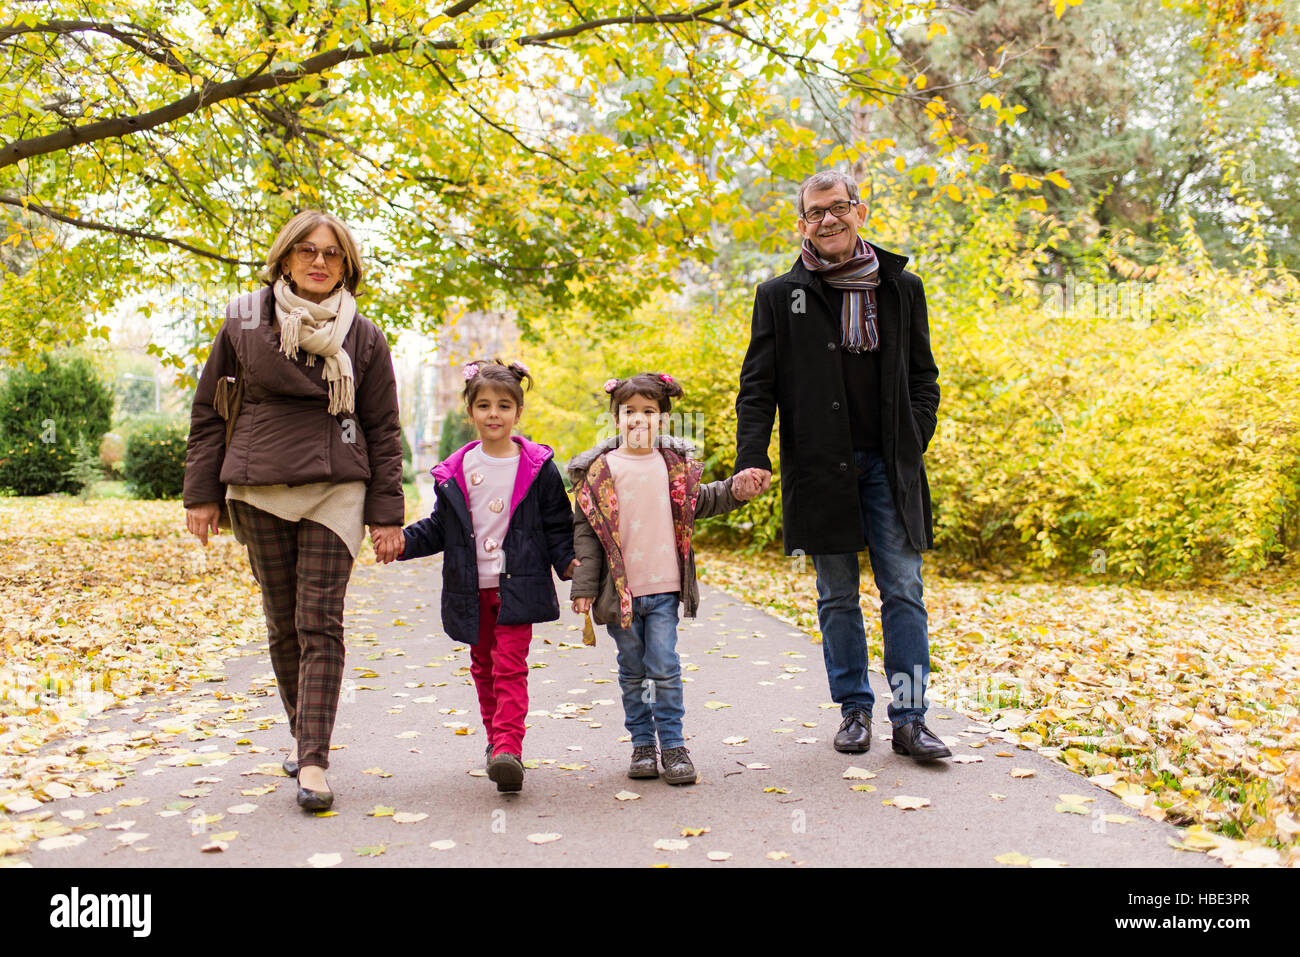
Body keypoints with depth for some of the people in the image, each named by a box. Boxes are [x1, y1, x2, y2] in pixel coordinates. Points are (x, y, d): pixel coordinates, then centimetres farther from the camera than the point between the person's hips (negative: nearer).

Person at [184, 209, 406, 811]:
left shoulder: (364, 338, 5)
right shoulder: (243, 323, 6)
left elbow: (383, 431, 7)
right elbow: (209, 411, 10)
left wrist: (387, 513, 1)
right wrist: (201, 493, 5)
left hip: (335, 491, -1)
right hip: (258, 492, 2)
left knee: (321, 623, -8)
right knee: (284, 623, 9)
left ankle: (314, 762, -7)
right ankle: (302, 732, 28)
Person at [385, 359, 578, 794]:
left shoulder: (538, 467, -2)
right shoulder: (455, 471, 4)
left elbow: (556, 526, 2)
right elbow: (439, 527, 11)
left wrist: (567, 562, -14)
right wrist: (404, 541, -4)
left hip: (517, 585, -4)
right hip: (471, 589, 4)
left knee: (510, 666, -10)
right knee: (483, 666, 14)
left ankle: (509, 749, -15)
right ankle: (495, 739, 30)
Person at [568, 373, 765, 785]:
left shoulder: (675, 465, 6)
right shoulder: (599, 470, -3)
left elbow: (698, 502, 22)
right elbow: (585, 530, -2)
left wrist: (733, 490, 4)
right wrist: (584, 587, -6)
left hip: (664, 588, 1)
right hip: (619, 590, -1)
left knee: (664, 668, -1)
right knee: (632, 671, 10)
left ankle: (673, 744, 11)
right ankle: (642, 743, 22)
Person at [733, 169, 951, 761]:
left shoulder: (902, 288, 8)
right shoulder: (780, 296, 4)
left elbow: (922, 376, 13)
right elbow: (757, 386, 3)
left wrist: (915, 438, -2)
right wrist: (752, 457, -9)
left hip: (889, 465, 1)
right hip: (820, 468, 0)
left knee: (903, 591, -1)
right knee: (838, 596, 8)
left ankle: (909, 717, 6)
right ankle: (854, 710, 20)